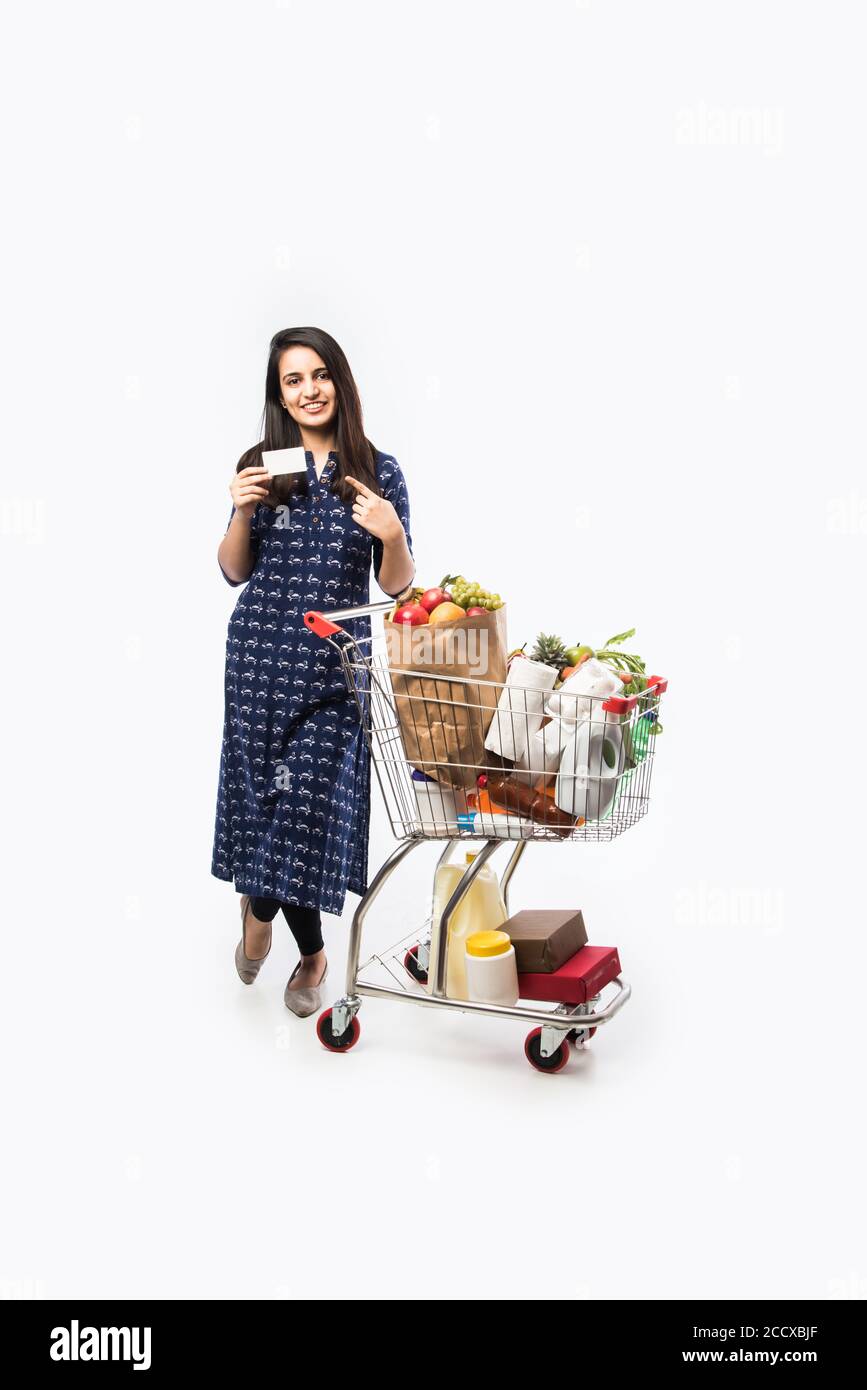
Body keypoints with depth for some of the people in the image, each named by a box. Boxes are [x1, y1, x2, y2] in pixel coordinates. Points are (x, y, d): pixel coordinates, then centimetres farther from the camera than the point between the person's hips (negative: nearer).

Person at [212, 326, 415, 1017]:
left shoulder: (377, 469, 1)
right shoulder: (260, 465, 5)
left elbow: (396, 585, 2)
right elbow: (234, 572, 11)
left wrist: (392, 534, -17)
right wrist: (242, 511, -6)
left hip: (337, 662, -1)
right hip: (262, 654, 2)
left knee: (311, 796, -3)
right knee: (265, 790, 3)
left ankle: (261, 911, 28)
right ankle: (311, 953, 25)